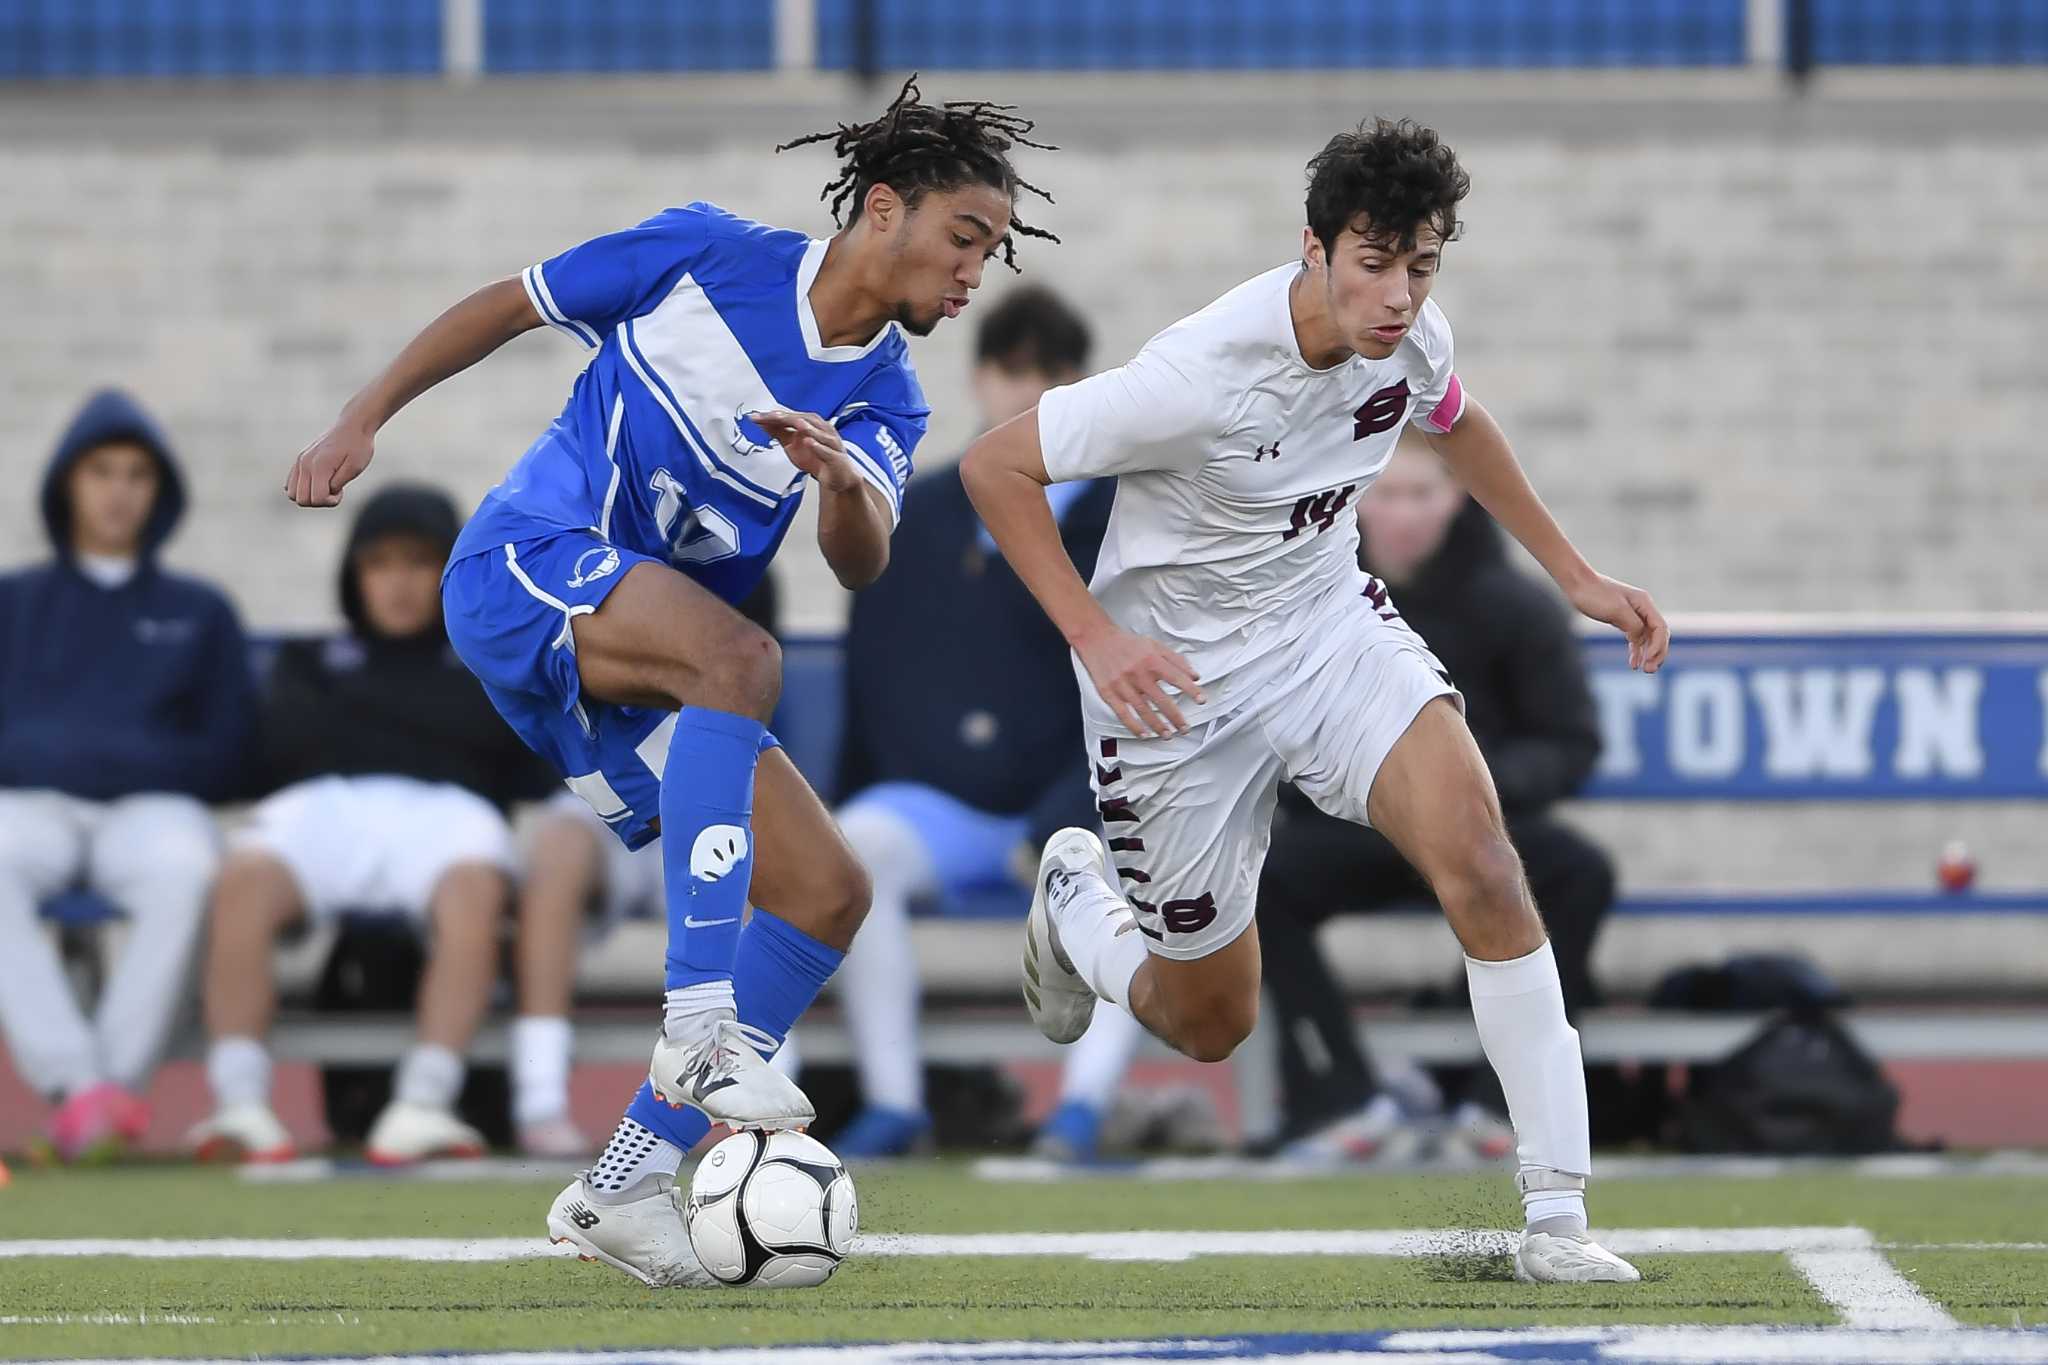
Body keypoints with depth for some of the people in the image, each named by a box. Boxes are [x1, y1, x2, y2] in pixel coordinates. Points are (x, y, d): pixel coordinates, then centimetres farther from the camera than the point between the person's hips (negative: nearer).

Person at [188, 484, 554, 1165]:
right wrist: (421, 723, 10)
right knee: (245, 879, -37)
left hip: (444, 807, -1)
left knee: (473, 889, -40)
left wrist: (359, 702, 10)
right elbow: (279, 739, 13)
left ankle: (421, 1106, -50)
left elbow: (496, 726, 10)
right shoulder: (310, 661, 34)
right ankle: (239, 1104, -45)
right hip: (323, 802, 1)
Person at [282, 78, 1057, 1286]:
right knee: (741, 655, -35)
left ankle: (621, 1187, -5)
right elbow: (503, 309, 6)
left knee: (829, 892, -7)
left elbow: (862, 564, -11)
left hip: (641, 681, 7)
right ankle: (701, 1028, -42)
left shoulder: (886, 400, 7)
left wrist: (845, 480, -32)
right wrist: (361, 422, 0)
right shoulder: (707, 256, -4)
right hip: (531, 561, -7)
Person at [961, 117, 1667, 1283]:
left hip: (1330, 622, 4)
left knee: (1480, 856, -24)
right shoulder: (1203, 376, -31)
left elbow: (1454, 421, 16)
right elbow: (996, 467, -20)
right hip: (1179, 678, -4)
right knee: (1212, 1022, 7)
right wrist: (1095, 636, -27)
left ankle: (1558, 1215, -21)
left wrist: (1574, 574, 14)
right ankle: (1077, 904, 44)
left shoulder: (1411, 339, -12)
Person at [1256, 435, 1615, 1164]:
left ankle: (1503, 1108, -25)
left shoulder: (1513, 605, -4)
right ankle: (1348, 1104, -27)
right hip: (1346, 832, 1)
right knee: (1250, 877, -30)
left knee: (1580, 872, -31)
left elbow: (1571, 743, -2)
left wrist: (1484, 782, -21)